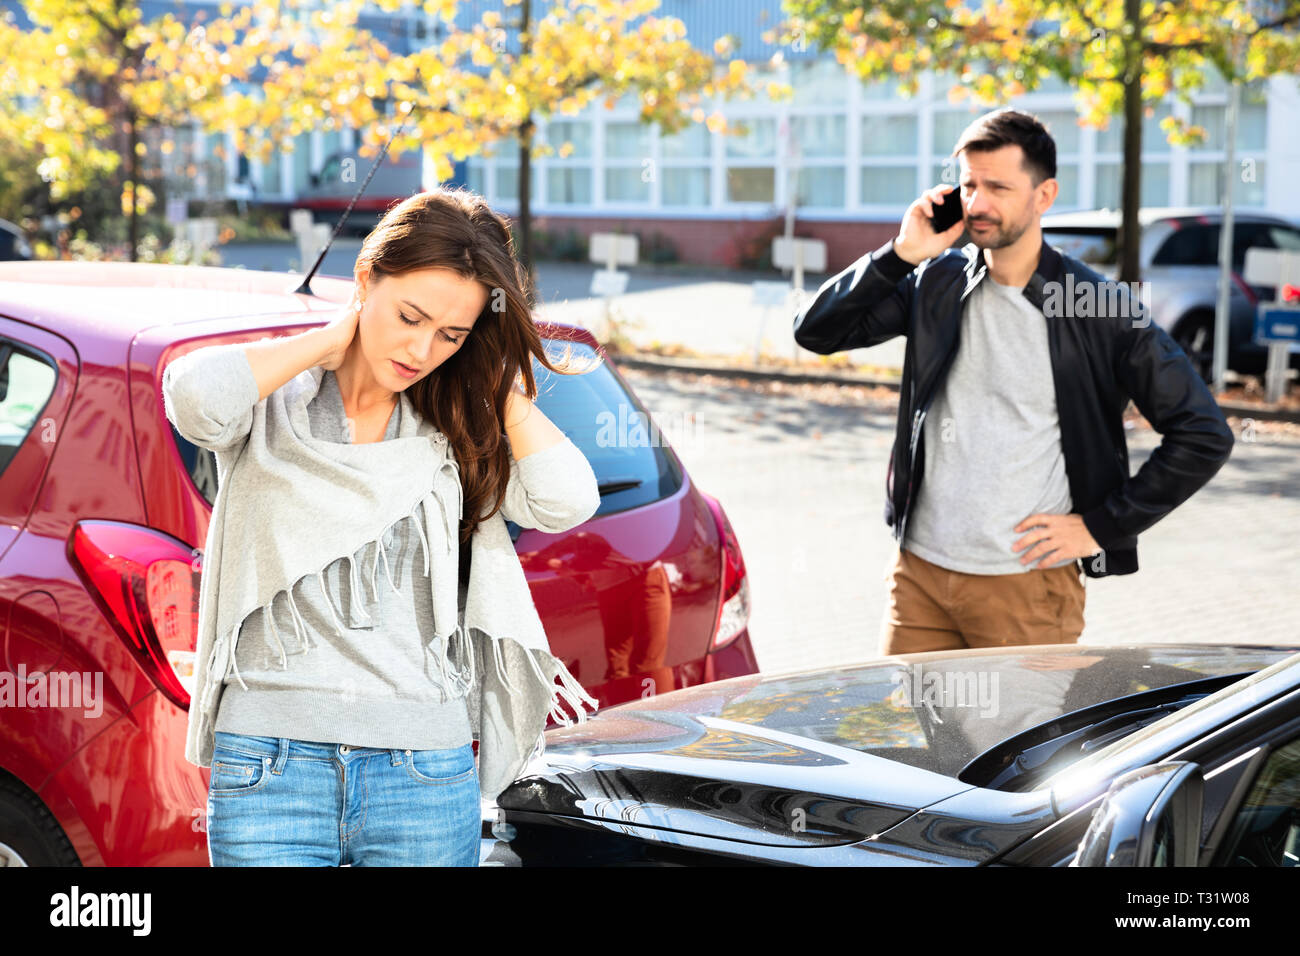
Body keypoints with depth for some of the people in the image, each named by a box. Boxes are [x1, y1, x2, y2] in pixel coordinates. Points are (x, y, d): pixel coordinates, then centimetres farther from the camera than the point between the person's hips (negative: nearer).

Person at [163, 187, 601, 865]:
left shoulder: (456, 428, 9)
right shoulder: (274, 406, 4)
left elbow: (567, 500, -7)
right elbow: (194, 395, -19)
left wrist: (496, 376, 0)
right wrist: (331, 338, -6)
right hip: (271, 759, -2)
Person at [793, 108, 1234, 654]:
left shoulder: (1103, 309, -6)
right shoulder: (938, 282, 6)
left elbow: (1205, 437, -4)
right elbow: (815, 331, 3)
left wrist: (1102, 527, -6)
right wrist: (899, 255, -8)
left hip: (1029, 588, -3)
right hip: (918, 571, 4)